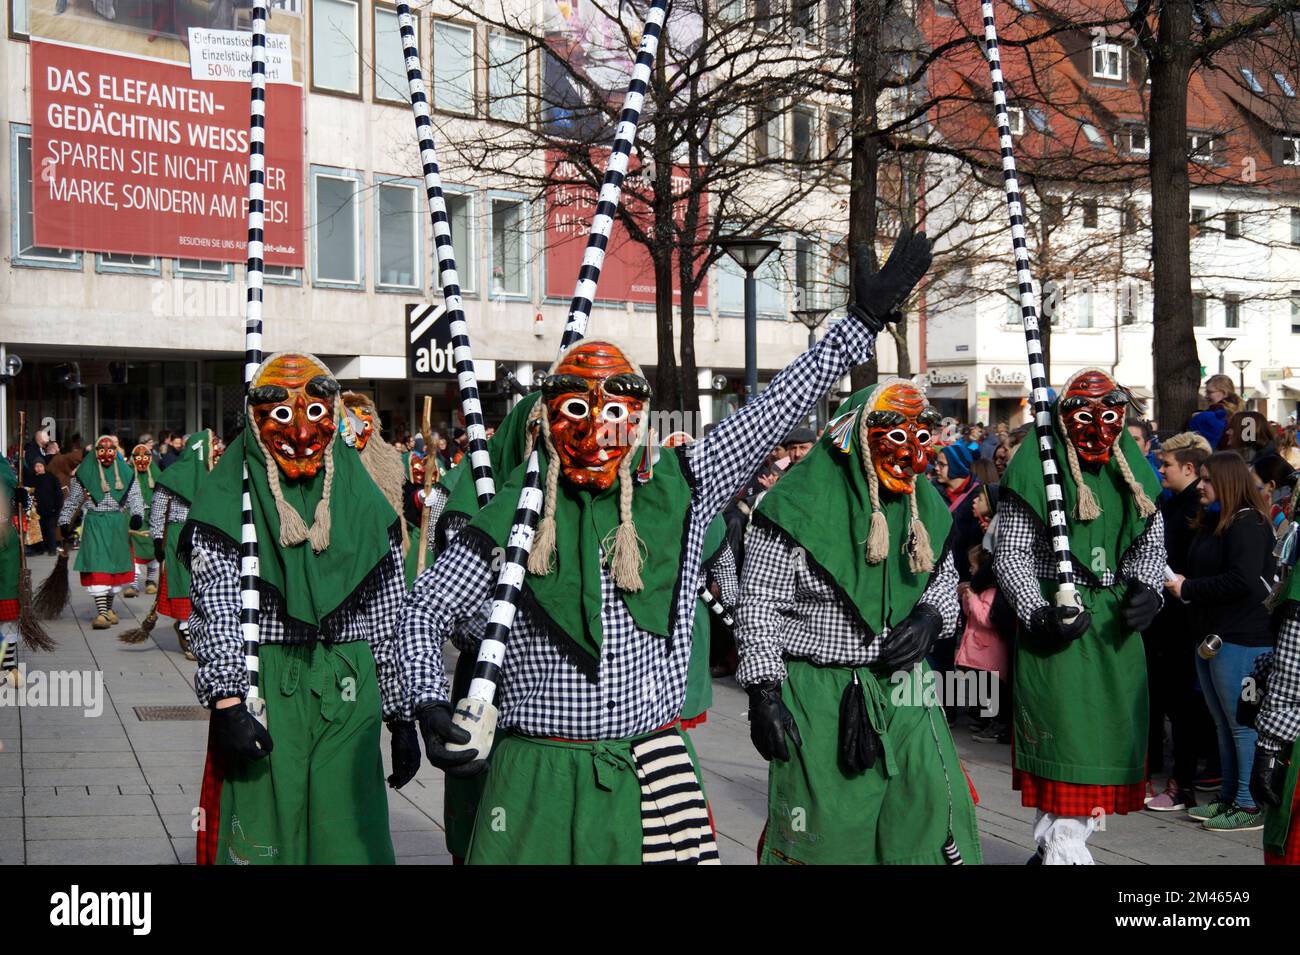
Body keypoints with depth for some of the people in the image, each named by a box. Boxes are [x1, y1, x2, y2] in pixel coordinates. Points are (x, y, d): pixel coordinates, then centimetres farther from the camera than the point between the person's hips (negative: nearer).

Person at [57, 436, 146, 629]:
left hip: (119, 524, 3)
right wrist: (64, 522, 6)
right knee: (97, 566, -11)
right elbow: (72, 499, 9)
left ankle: (108, 607, 22)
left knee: (117, 566, 8)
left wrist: (137, 514, -13)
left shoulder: (126, 473, 9)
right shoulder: (84, 473, 3)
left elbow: (135, 497, 4)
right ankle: (102, 612, -15)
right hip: (95, 524, -3)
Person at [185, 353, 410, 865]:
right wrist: (227, 702, -18)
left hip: (348, 697, 2)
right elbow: (214, 612, -6)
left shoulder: (363, 501, 11)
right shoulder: (227, 500, 2)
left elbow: (389, 619, 12)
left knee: (348, 839, 1)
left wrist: (400, 714, 10)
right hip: (261, 694, -2)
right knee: (260, 840, 0)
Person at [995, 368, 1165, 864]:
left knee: (1111, 736, 10)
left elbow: (1151, 543, 17)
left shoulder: (1133, 471, 10)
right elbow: (1010, 554, -7)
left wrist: (1146, 589, -3)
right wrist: (1039, 614, -19)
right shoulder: (1034, 470, -7)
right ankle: (1065, 850, -2)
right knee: (1063, 738, -9)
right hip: (1058, 622, -6)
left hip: (1116, 627, 6)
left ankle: (1053, 844, 23)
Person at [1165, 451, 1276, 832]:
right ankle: (1229, 798, 23)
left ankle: (1250, 806, 3)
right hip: (1210, 635, 10)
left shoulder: (1247, 523, -13)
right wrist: (1181, 582, 5)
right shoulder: (1212, 522, 17)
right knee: (1223, 723, 15)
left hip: (1241, 639, -10)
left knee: (1242, 723, -3)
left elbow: (1241, 582, -23)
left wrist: (1189, 589, -15)